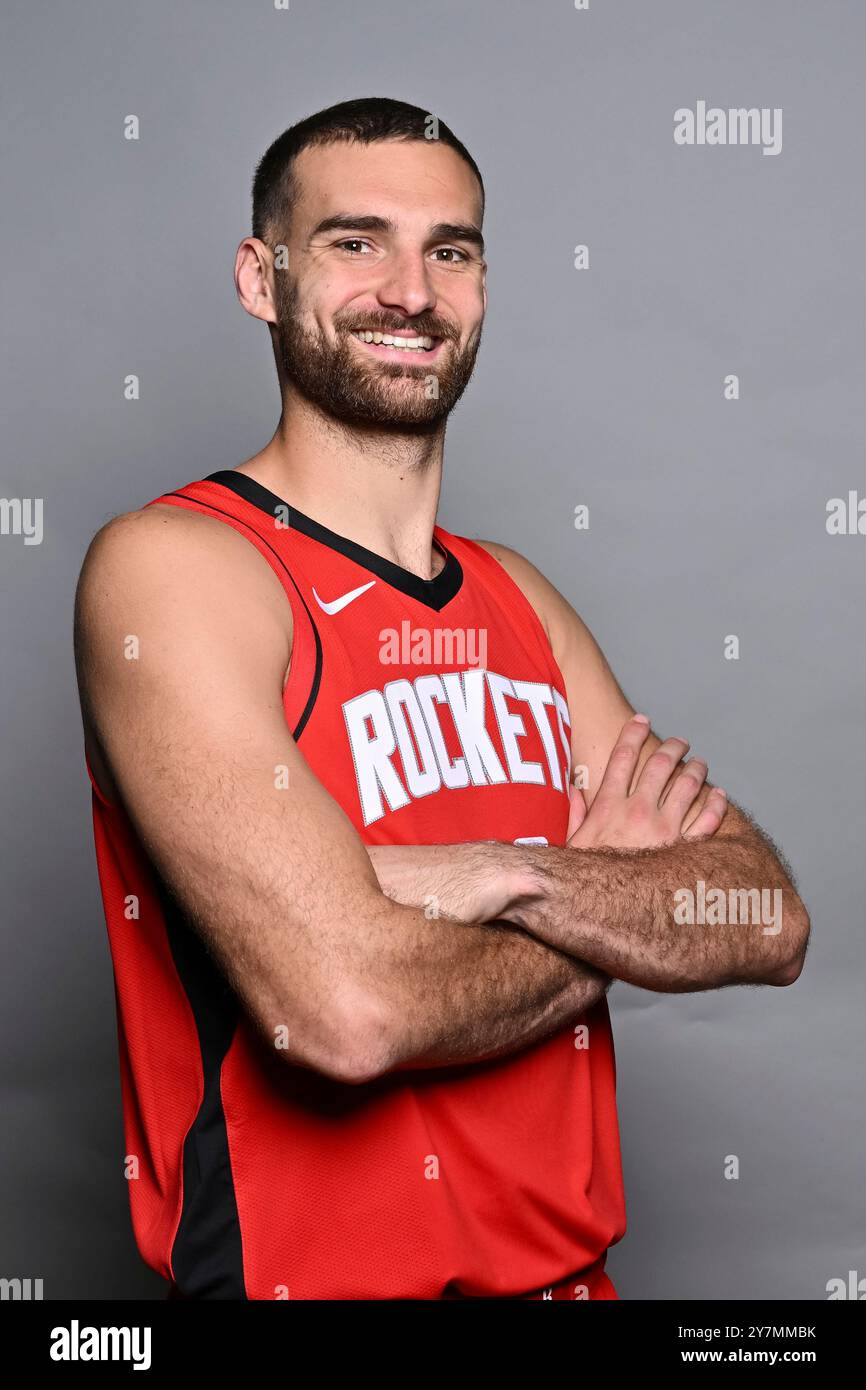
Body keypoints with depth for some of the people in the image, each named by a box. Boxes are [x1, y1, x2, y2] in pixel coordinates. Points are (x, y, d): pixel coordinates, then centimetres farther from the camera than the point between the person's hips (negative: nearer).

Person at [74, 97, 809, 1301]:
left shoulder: (518, 599, 3)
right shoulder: (169, 566, -16)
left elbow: (769, 923, -4)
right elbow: (344, 1011, -27)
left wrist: (508, 877, -21)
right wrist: (627, 908, -10)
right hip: (301, 1268, -6)